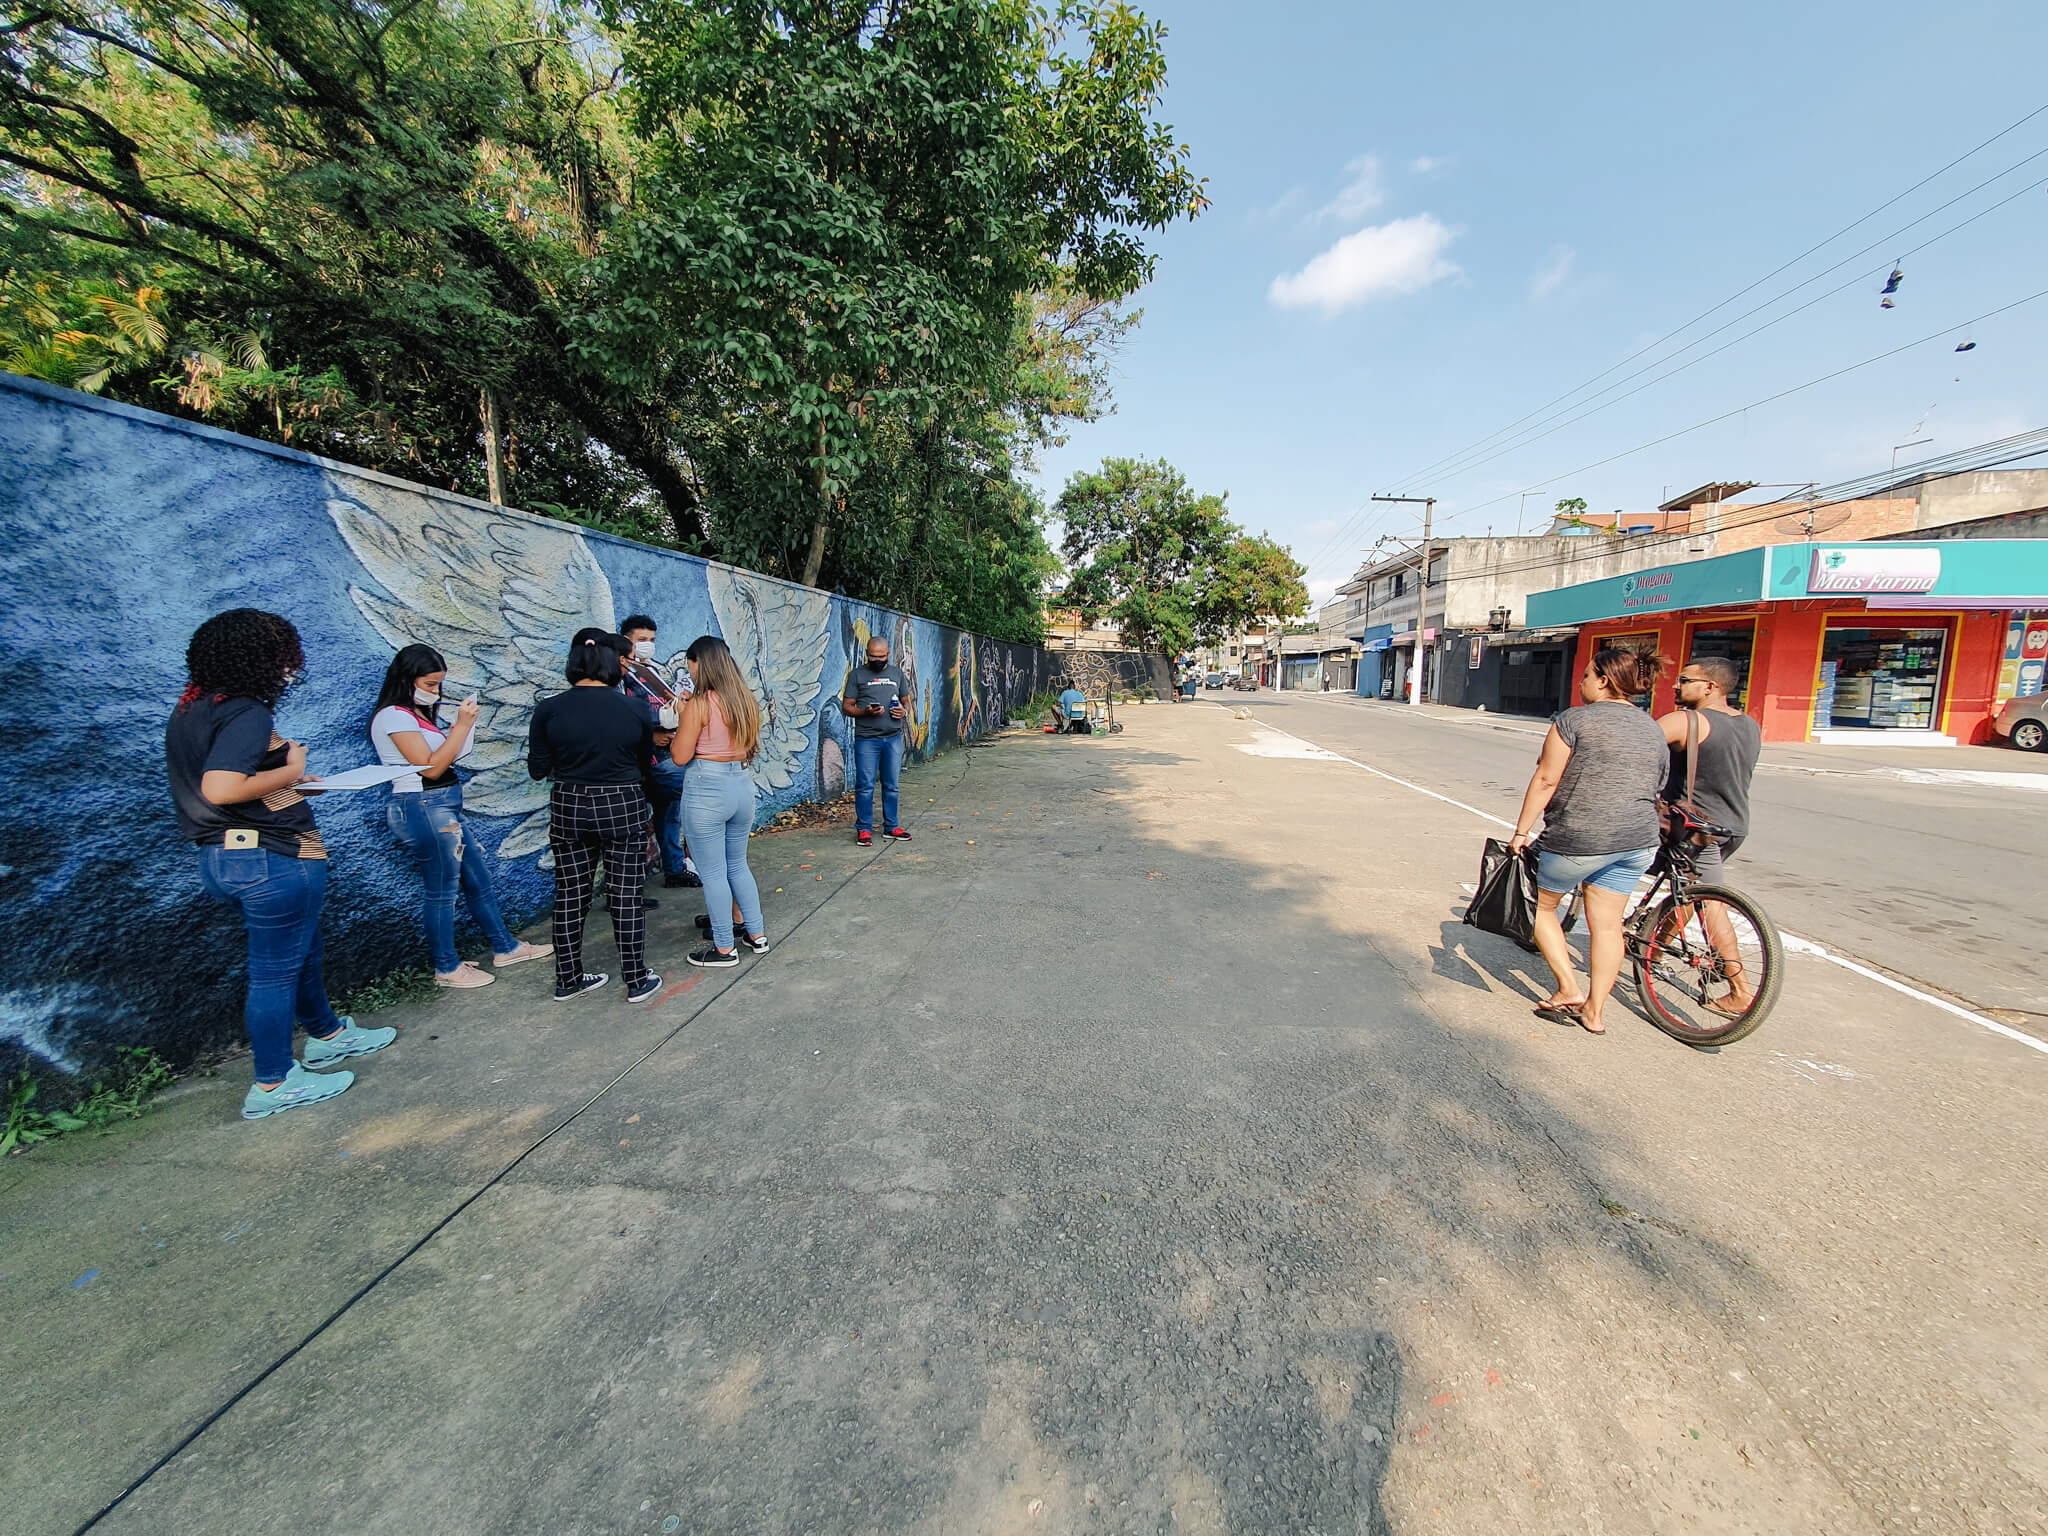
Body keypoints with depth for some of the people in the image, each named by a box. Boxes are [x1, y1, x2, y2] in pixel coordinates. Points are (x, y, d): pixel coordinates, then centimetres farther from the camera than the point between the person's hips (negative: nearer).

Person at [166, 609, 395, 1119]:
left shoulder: (190, 709, 10)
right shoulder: (246, 712, -20)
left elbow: (203, 780, 18)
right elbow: (220, 789, -30)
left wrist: (285, 781, 13)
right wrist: (290, 772, -16)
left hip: (222, 857, 10)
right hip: (272, 858, -10)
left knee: (302, 950, 25)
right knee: (276, 970, 4)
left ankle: (327, 1035, 43)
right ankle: (273, 1085, 18)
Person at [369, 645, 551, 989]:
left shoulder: (419, 713, 14)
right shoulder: (394, 716, -12)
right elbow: (430, 767, -17)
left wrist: (462, 726, 1)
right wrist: (461, 725, -16)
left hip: (445, 807, 9)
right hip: (423, 808, -9)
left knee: (478, 878, 15)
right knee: (443, 890, 1)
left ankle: (505, 947, 27)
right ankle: (447, 969, 15)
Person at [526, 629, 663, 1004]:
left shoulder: (548, 709, -7)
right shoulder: (635, 708, -9)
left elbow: (538, 769, -1)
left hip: (569, 809, 2)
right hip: (622, 808, -2)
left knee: (570, 895, 14)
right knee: (626, 896, 7)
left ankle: (568, 980, 27)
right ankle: (637, 981, 16)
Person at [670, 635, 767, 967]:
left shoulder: (698, 705, -14)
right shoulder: (747, 699, 5)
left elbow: (680, 757, -11)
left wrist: (680, 722, 2)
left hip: (706, 790, -7)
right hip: (742, 784, 7)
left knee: (713, 873, 6)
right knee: (738, 865, 21)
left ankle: (724, 948, 17)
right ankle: (757, 935, 28)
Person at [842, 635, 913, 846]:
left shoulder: (897, 673, 14)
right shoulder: (857, 675, 4)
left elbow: (906, 701, 21)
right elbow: (846, 707, 1)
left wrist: (904, 712, -2)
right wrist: (866, 712, -17)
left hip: (893, 738, 3)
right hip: (866, 739, -3)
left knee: (891, 785, 9)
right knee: (865, 785, -2)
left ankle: (892, 826, 19)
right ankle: (864, 829, 8)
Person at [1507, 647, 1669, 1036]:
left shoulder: (1575, 720, -9)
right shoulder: (1653, 729, 13)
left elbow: (1546, 781, -12)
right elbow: (1655, 789, 18)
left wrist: (1522, 831, -7)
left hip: (1579, 839, -6)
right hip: (1638, 841, 7)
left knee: (1542, 905, 14)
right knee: (1607, 926, 11)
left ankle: (1569, 990, 10)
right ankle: (1594, 1012, 18)